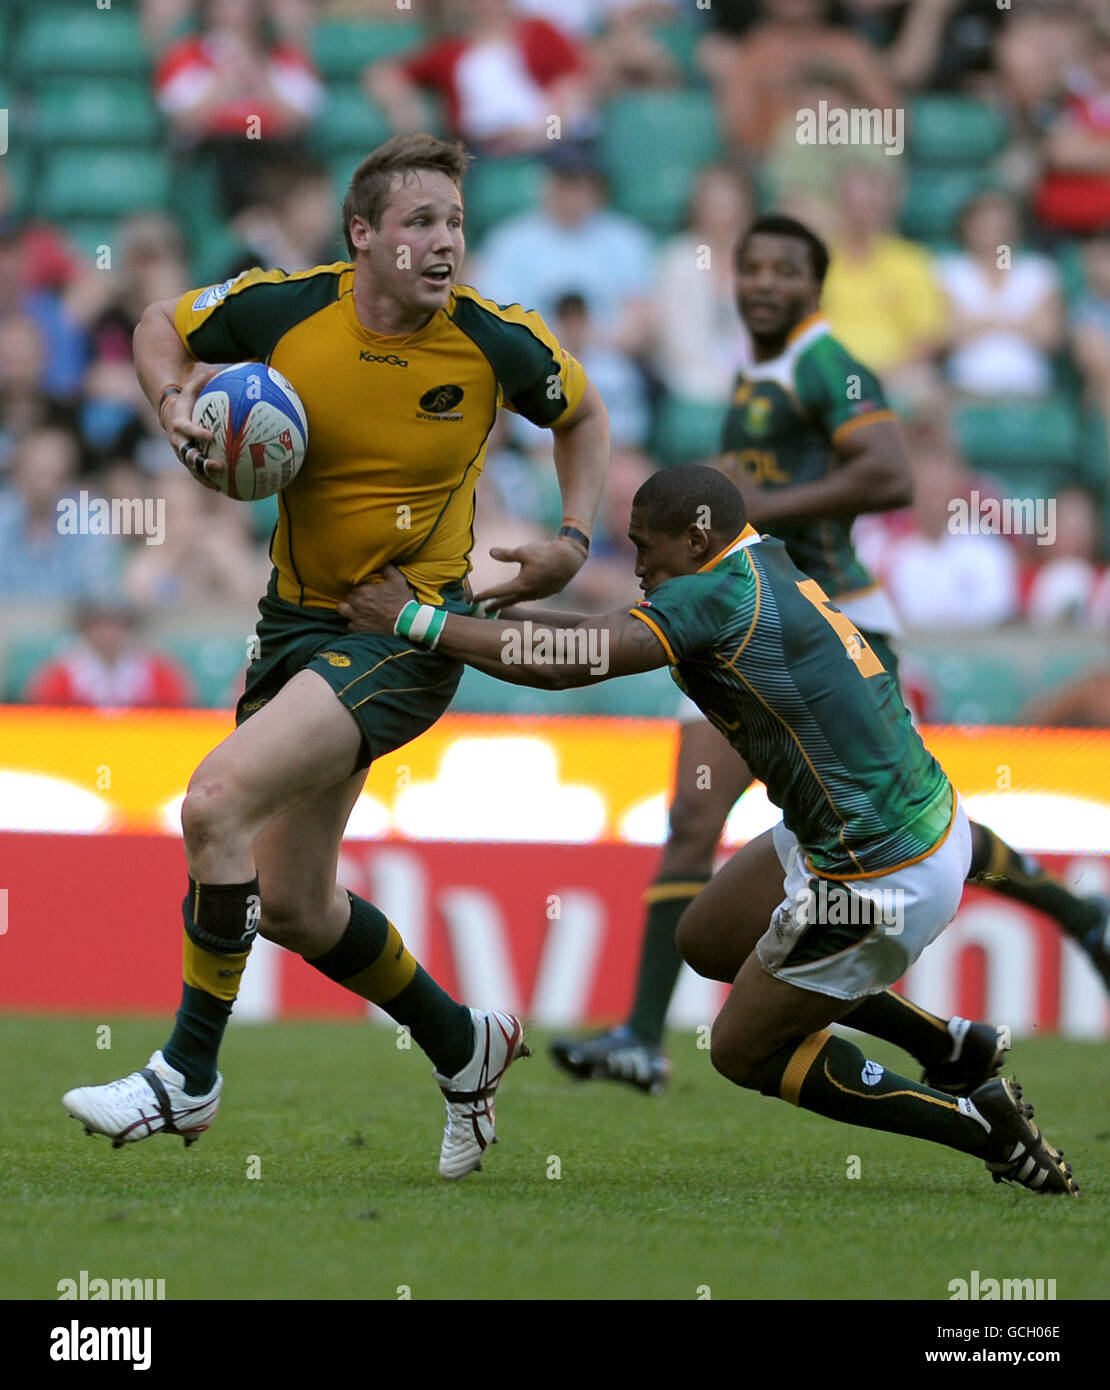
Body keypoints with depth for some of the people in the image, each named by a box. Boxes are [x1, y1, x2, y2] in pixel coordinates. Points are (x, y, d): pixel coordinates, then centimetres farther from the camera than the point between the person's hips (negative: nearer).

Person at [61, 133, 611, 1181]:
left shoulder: (497, 343, -11)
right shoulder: (284, 309, -8)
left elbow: (581, 413, 10)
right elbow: (163, 327, 12)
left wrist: (575, 541, -1)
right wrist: (176, 405, -8)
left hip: (411, 631, -5)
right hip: (298, 615, 5)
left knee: (217, 802, -24)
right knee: (290, 905, 12)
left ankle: (187, 1074, -11)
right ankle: (463, 1045, 35)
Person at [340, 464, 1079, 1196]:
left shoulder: (720, 592, -18)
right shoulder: (768, 565, 9)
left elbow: (562, 665, -22)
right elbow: (599, 637, 18)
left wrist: (413, 619, -15)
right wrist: (493, 612, 11)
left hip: (887, 881, -9)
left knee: (744, 1052, 9)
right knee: (708, 941, 25)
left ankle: (981, 1122, 8)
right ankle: (954, 1046, 26)